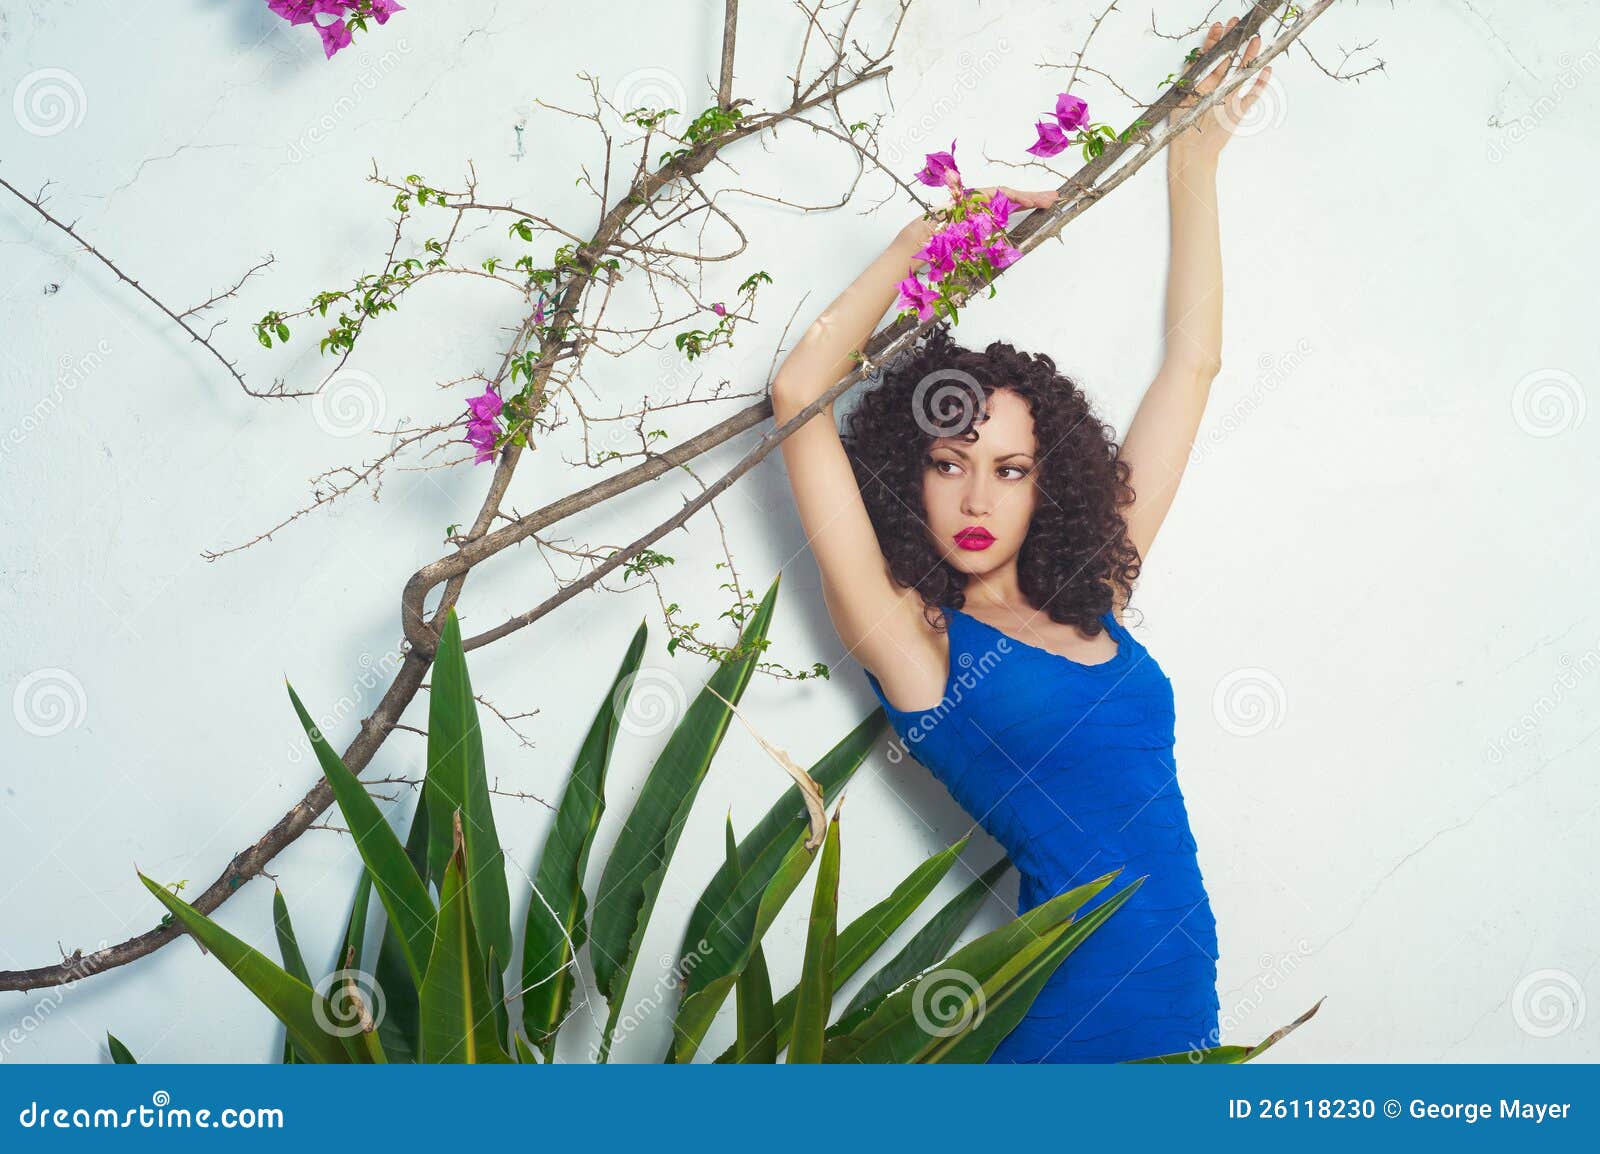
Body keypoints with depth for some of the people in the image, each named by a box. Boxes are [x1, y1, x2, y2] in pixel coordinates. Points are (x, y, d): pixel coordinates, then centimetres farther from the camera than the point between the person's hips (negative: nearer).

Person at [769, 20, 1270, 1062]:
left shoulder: (1090, 602, 7)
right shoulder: (916, 637, -6)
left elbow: (1192, 363, 12)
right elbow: (800, 392, -12)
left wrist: (1197, 157, 13)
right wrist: (928, 236, -2)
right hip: (1067, 1019, -5)